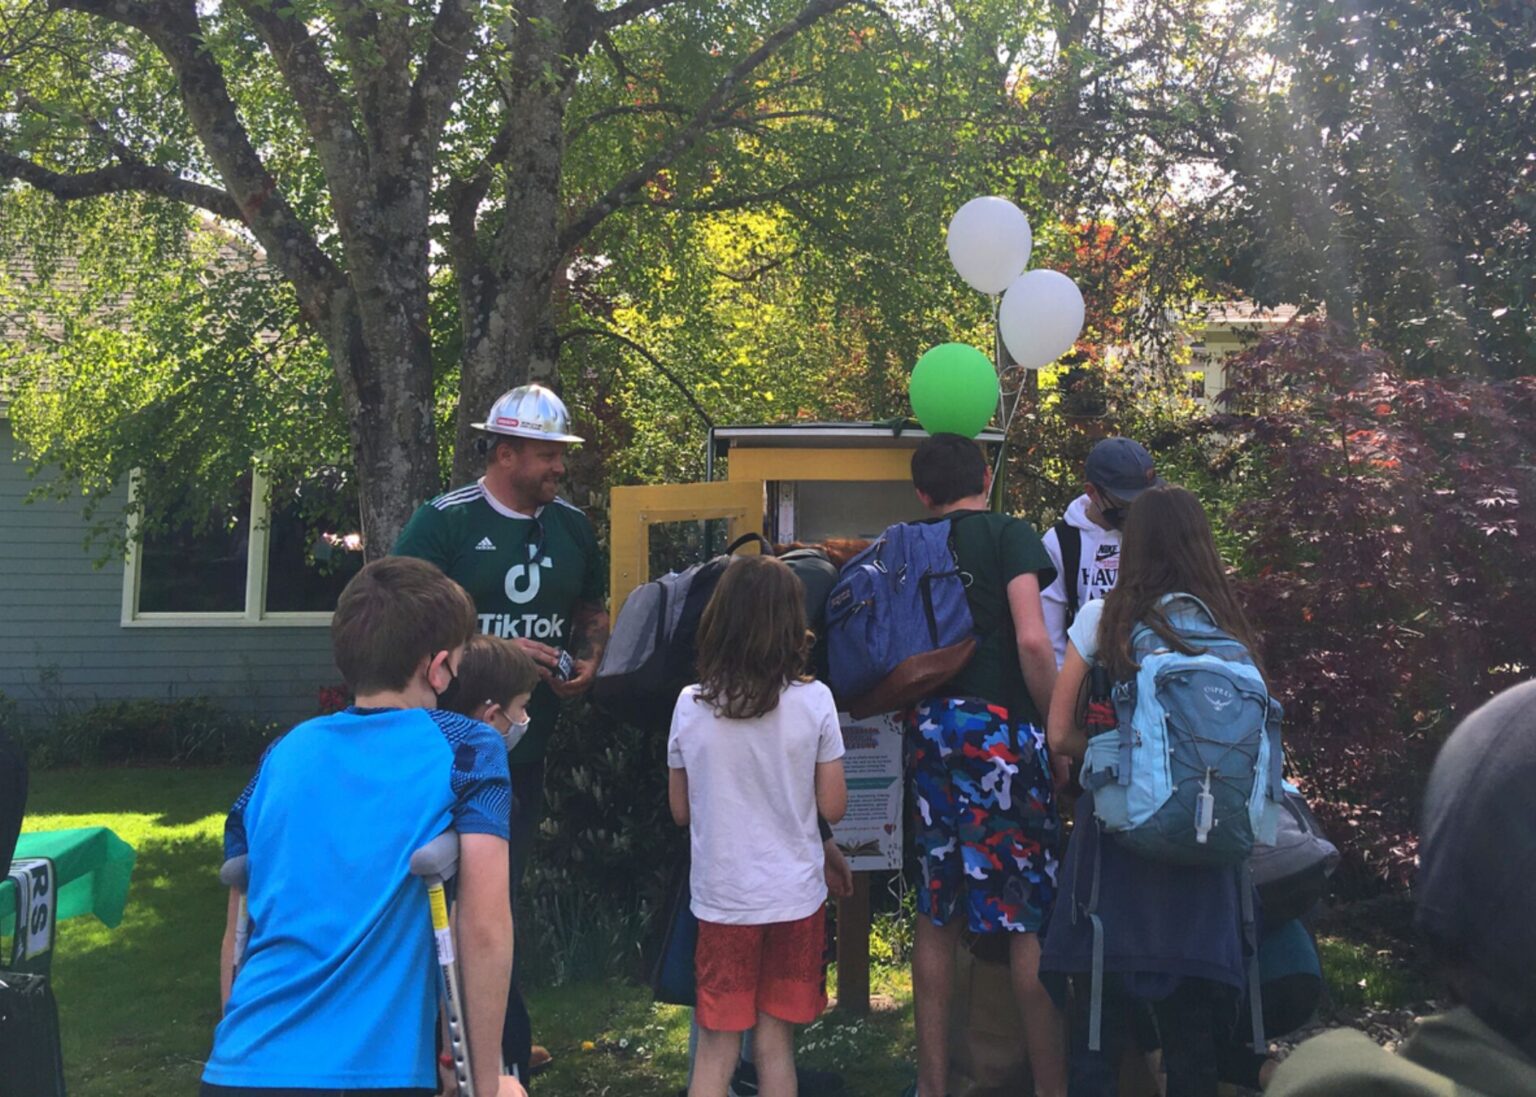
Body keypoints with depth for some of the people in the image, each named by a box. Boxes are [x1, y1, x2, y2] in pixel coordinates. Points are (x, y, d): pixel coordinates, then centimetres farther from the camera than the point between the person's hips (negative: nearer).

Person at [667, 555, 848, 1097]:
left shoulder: (690, 705, -6)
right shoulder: (813, 701, -10)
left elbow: (681, 811, 4)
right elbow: (832, 808, -4)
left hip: (720, 897, 1)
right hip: (794, 896, 0)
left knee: (714, 1052, 10)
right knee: (775, 1044, 12)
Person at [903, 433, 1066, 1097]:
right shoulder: (1009, 533, -3)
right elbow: (1032, 641, -15)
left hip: (930, 727, 5)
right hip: (1000, 727, -5)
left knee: (935, 914, 12)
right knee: (1031, 916, 4)